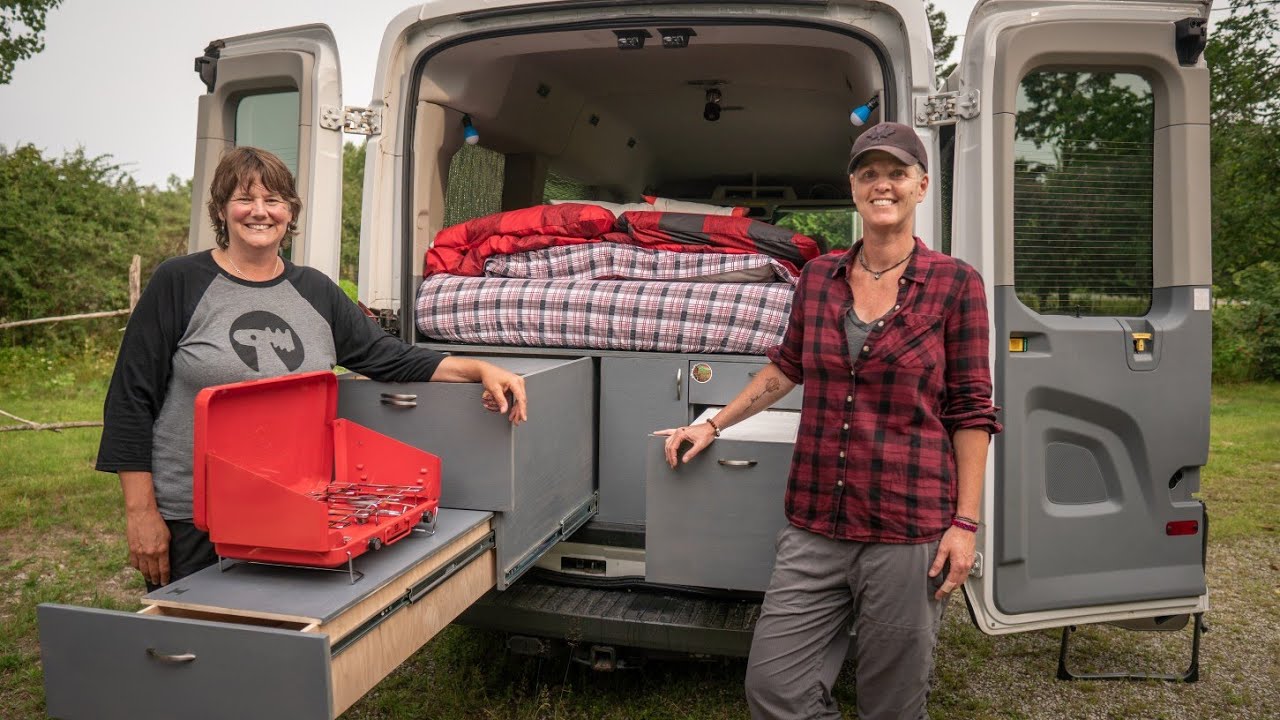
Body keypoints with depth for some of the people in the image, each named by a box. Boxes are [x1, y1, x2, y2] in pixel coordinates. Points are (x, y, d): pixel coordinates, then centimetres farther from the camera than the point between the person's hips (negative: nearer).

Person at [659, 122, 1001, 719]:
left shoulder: (955, 284, -3)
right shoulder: (818, 277, 7)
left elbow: (970, 411, -2)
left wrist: (965, 522, -6)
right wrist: (713, 426, 19)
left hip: (909, 529, -3)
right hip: (815, 524, 4)